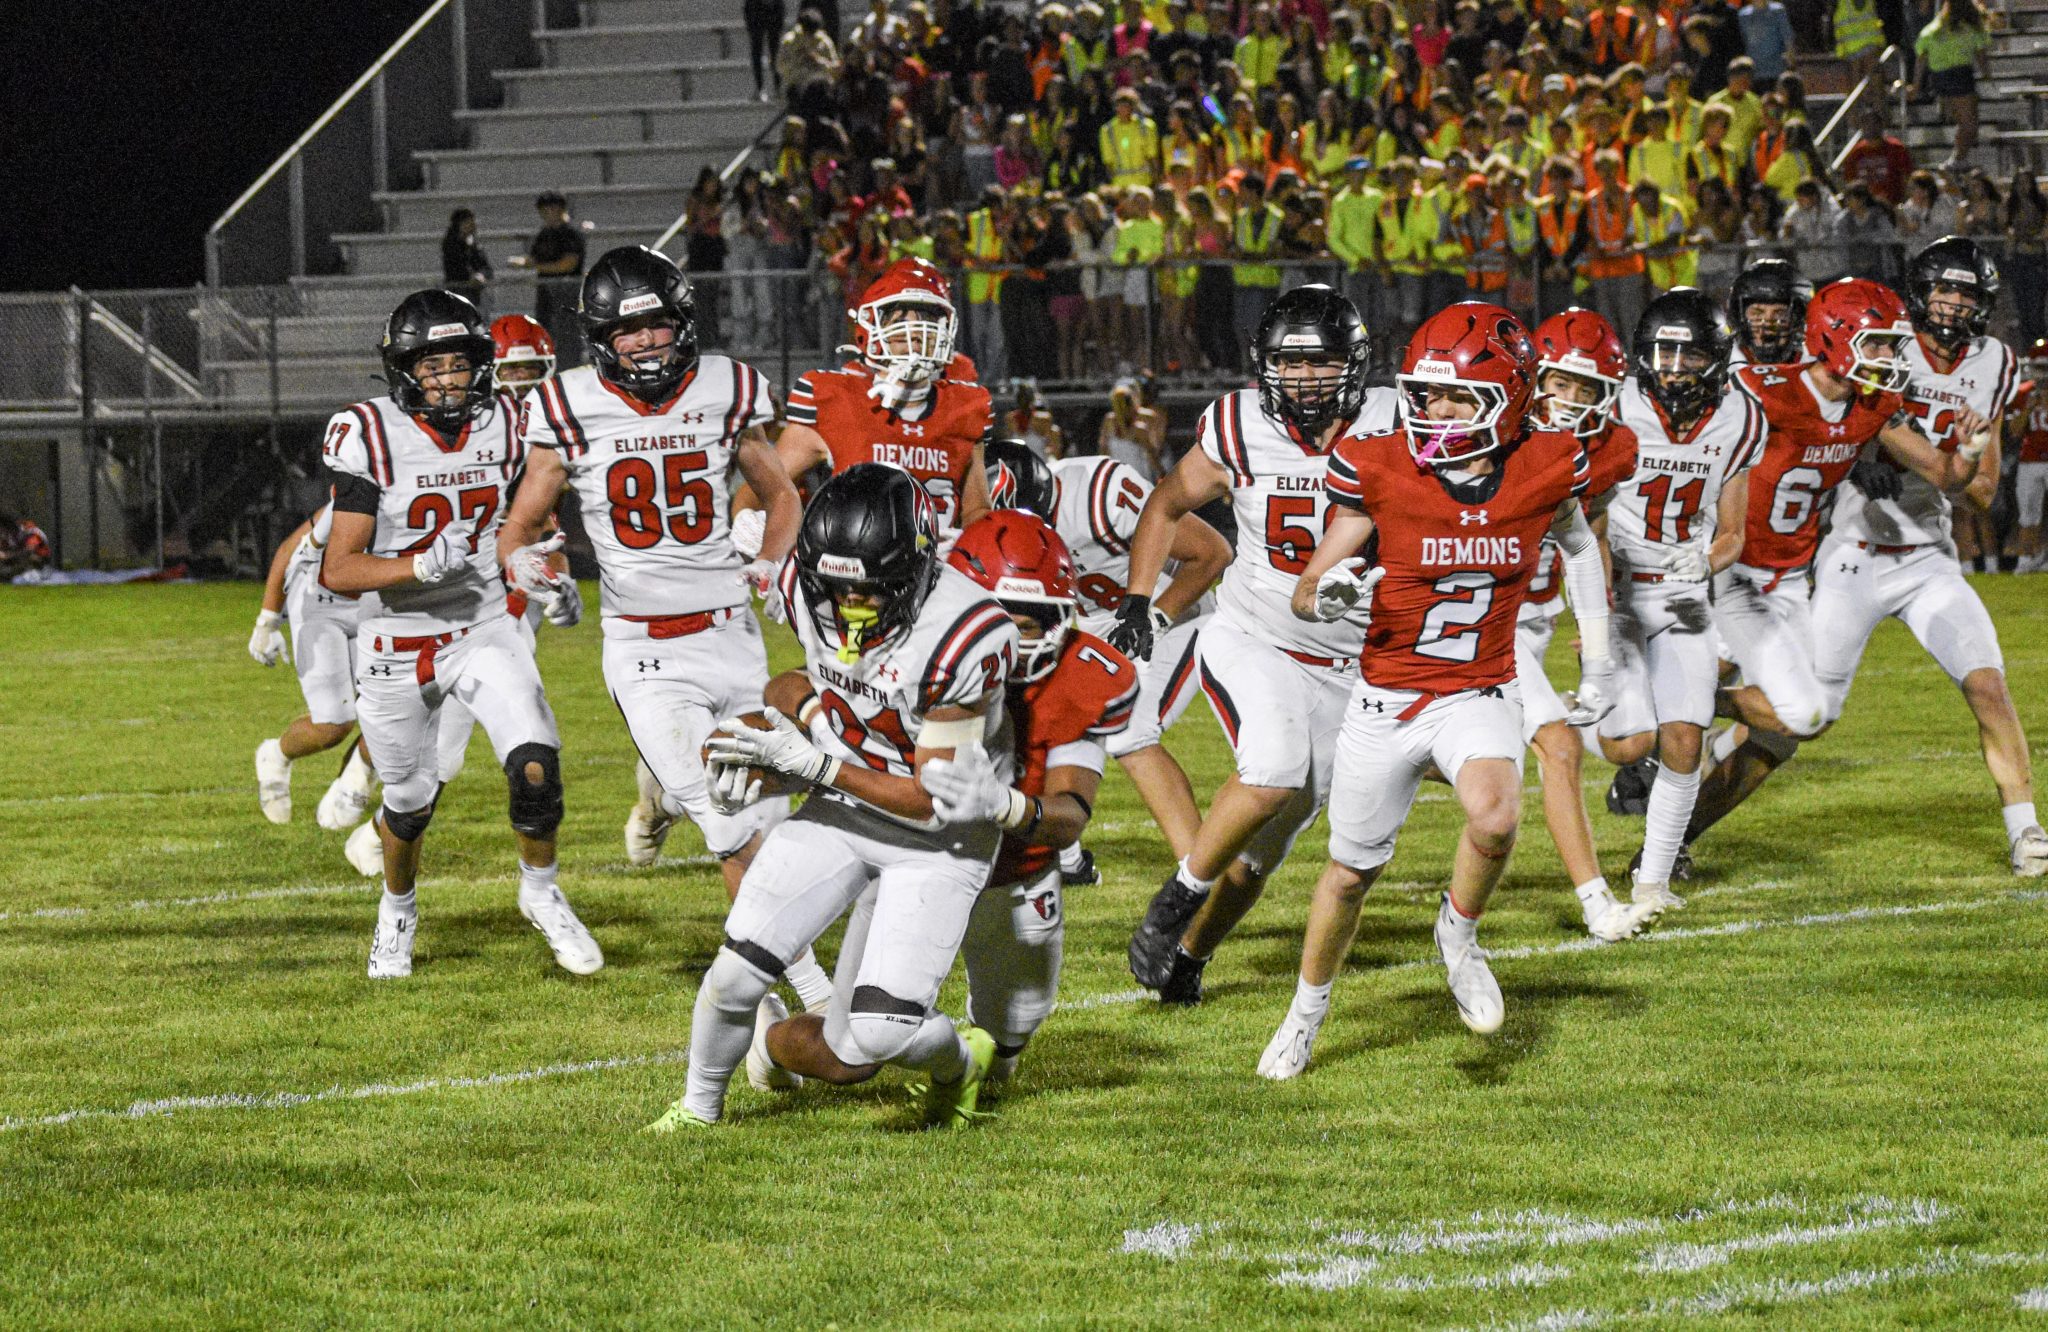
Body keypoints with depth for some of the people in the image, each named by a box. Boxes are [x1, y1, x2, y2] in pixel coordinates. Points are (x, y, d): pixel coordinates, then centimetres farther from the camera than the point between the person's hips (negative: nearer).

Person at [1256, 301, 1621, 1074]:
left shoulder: (1544, 470, -10)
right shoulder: (1380, 471, -15)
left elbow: (1579, 547, 14)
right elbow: (1305, 597, -11)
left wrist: (1597, 660, 14)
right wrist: (1330, 593, -35)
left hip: (1480, 698, 0)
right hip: (1385, 699, 0)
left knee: (1495, 816, -31)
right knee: (1352, 870, 13)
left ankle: (1459, 935, 1)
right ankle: (1306, 1015, 39)